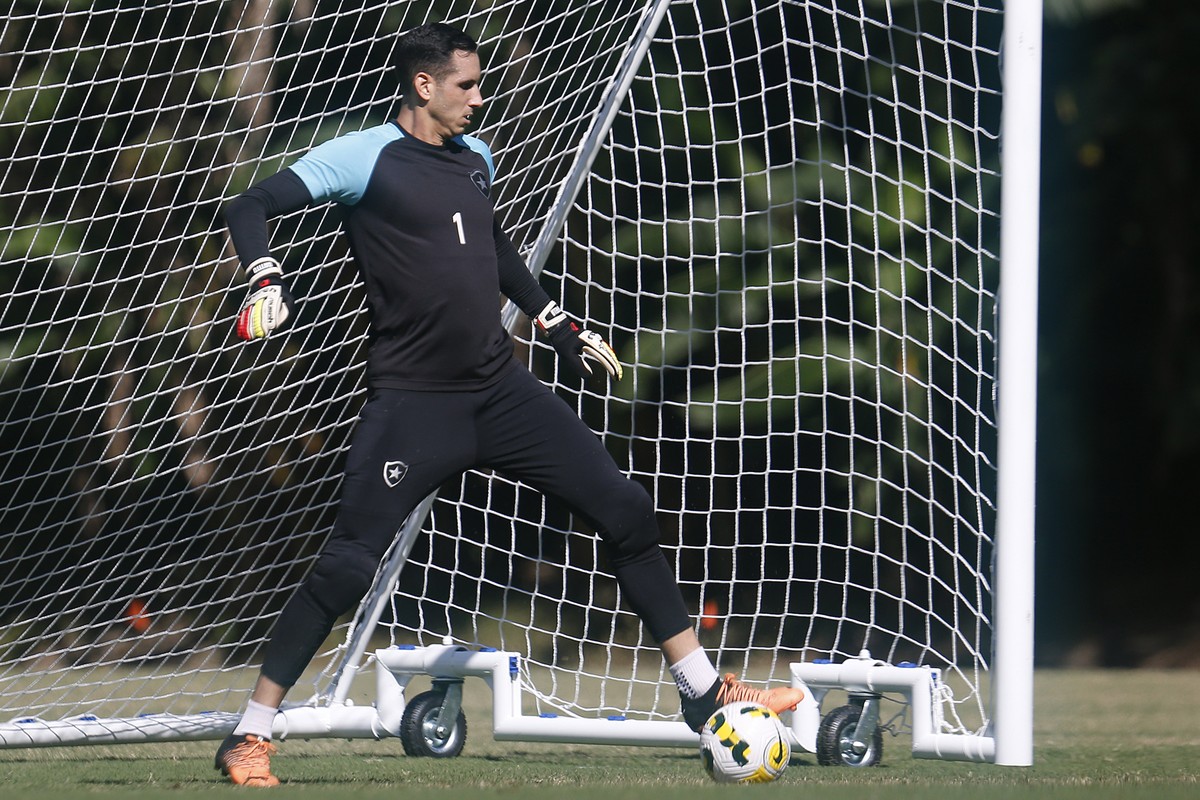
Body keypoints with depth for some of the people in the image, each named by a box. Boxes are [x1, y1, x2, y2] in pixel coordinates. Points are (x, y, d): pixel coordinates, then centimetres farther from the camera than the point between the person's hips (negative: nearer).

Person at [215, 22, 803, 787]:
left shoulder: (477, 158, 11)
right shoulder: (365, 157, -9)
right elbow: (252, 206, -11)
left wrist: (559, 326, 29)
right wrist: (268, 283, -28)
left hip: (500, 390, 6)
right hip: (413, 402, -6)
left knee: (627, 510, 2)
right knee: (347, 566, -13)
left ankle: (703, 691, 11)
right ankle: (250, 736, -1)